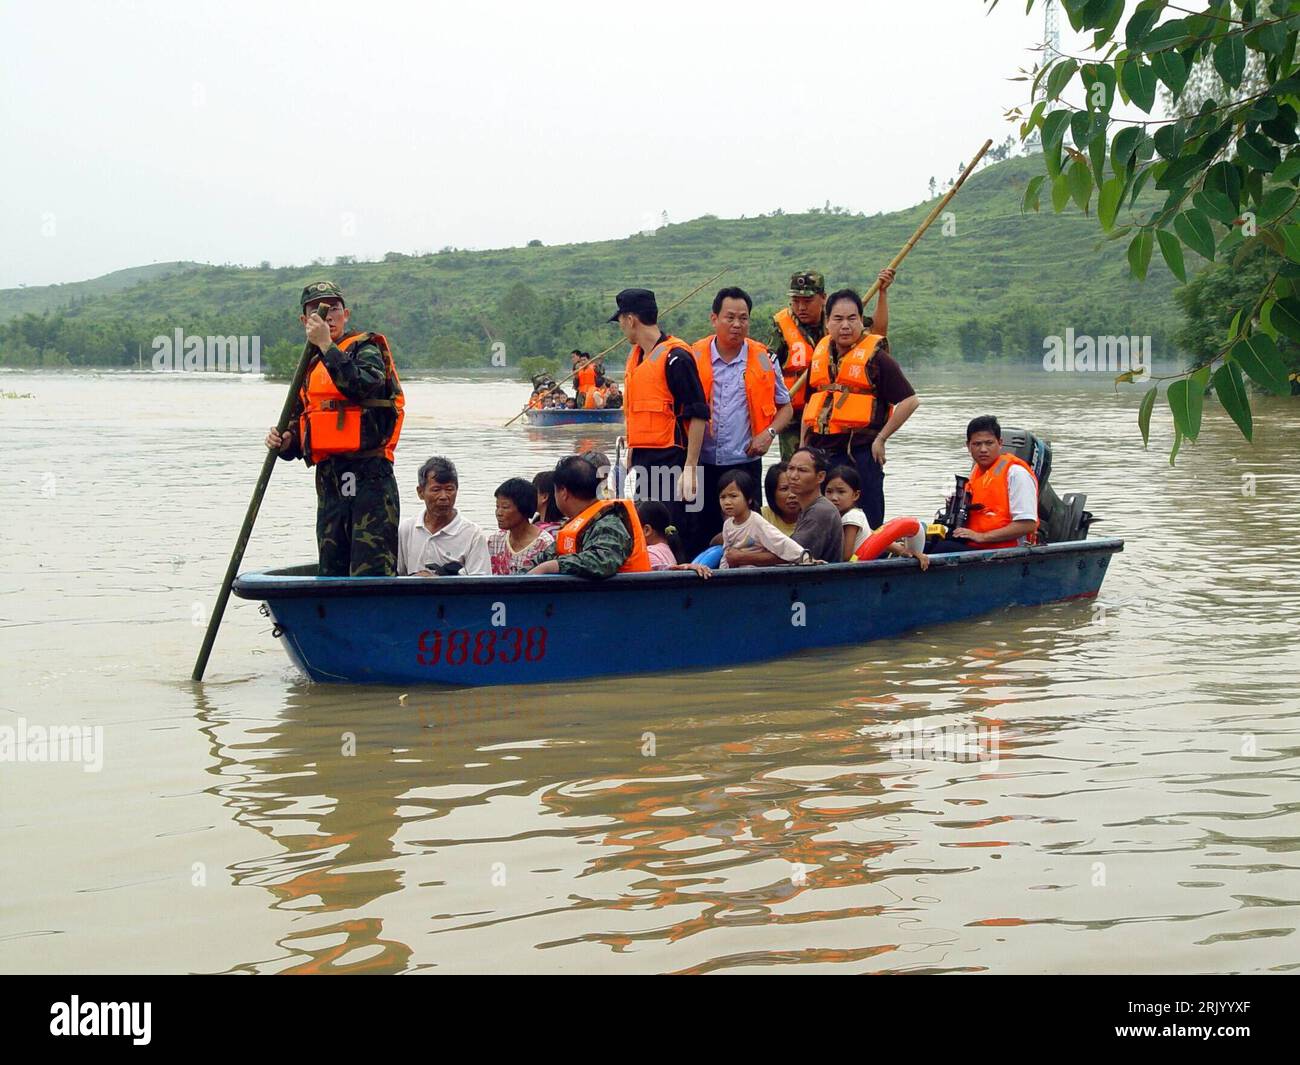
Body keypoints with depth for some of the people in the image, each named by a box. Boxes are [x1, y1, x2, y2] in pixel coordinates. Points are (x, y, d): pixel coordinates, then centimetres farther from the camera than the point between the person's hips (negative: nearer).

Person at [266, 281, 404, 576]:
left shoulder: (365, 349, 1)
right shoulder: (310, 367, 20)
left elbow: (364, 387, -22)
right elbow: (299, 428, 26)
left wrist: (326, 345, -18)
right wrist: (285, 443, 4)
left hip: (369, 477, -7)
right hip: (328, 481, 8)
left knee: (371, 574, -15)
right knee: (331, 574, 9)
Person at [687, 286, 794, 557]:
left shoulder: (763, 360, 4)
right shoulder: (694, 358, 2)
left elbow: (785, 406, 13)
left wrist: (769, 433, -4)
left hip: (745, 462, 0)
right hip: (702, 463, 0)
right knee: (698, 536, 3)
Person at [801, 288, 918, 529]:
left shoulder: (875, 356, -4)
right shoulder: (820, 353, 13)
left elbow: (910, 401, -7)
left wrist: (881, 439, -8)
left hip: (861, 453, -6)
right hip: (820, 452, 6)